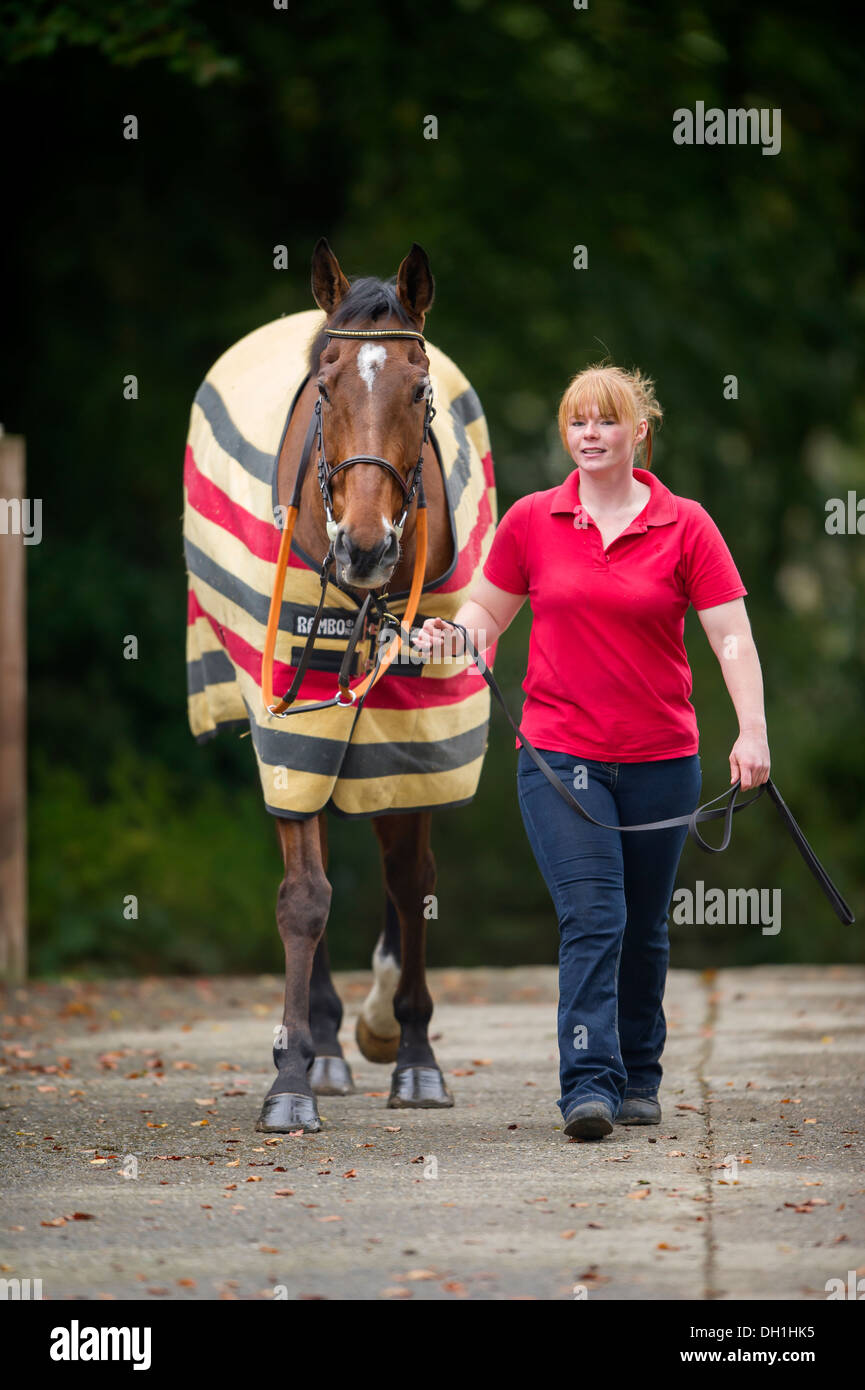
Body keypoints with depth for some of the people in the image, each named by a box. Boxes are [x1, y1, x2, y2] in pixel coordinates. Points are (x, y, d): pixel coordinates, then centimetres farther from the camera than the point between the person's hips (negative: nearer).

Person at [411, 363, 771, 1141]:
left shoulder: (685, 527, -1)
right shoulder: (531, 522, 3)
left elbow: (732, 637, -4)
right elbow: (489, 612, 14)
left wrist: (752, 732, -15)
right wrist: (454, 632, -9)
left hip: (660, 758, 1)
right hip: (560, 755, -1)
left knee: (645, 929, 10)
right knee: (592, 916, -15)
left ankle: (640, 1080, 26)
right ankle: (588, 1086, -21)